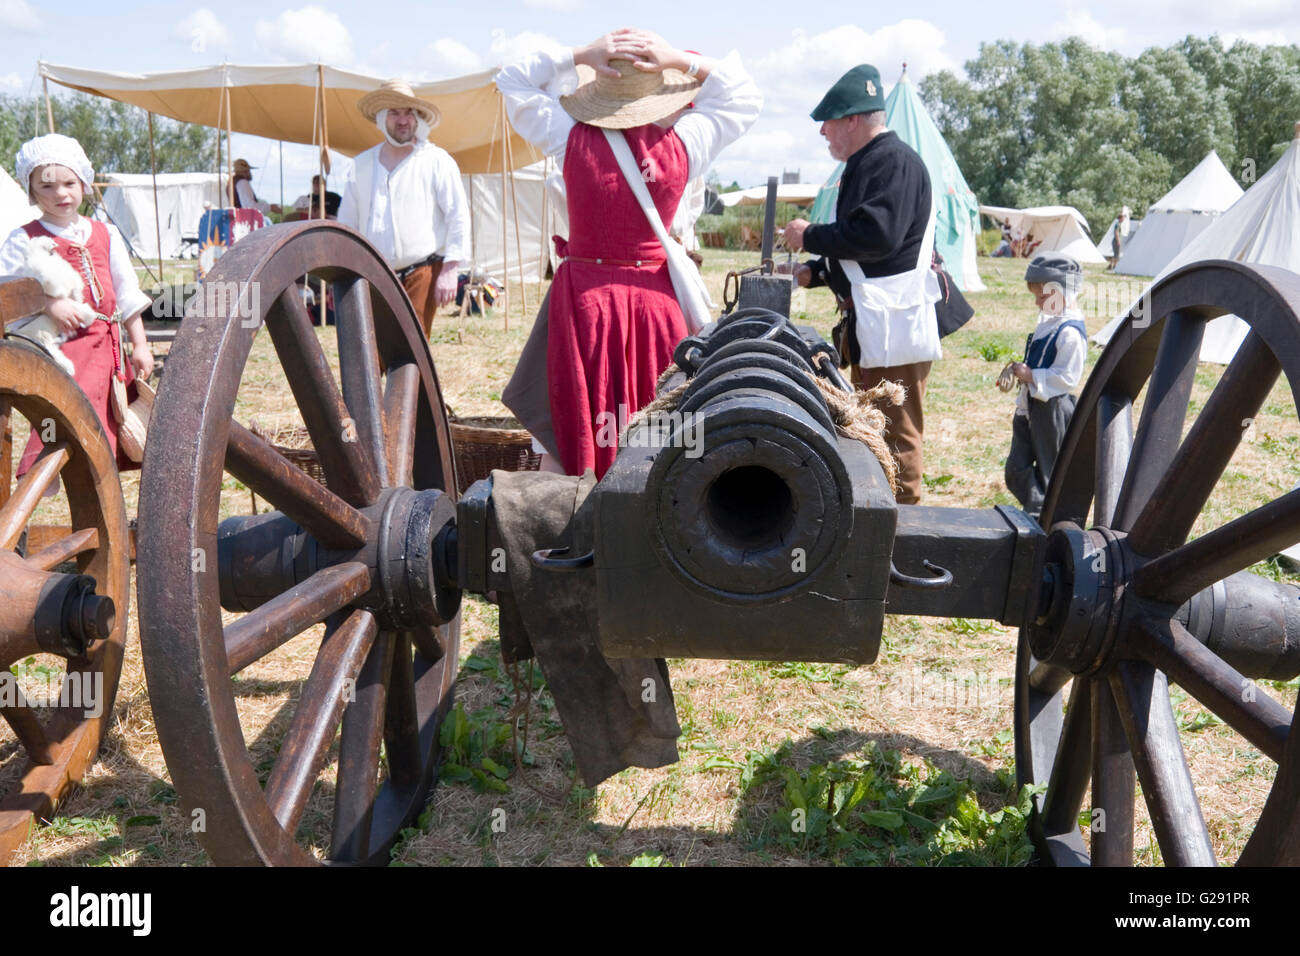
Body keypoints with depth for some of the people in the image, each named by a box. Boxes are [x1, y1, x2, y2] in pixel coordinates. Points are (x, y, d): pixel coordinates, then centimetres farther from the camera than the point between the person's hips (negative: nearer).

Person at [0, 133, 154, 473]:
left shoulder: (105, 234, 12)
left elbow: (127, 293, 13)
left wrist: (140, 345, 9)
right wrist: (47, 302, -21)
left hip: (108, 347, 5)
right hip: (61, 350, -4)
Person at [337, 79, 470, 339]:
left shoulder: (437, 161, 2)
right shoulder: (361, 164, 15)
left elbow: (459, 217, -2)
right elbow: (347, 222, 19)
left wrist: (449, 271, -10)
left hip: (421, 274, -4)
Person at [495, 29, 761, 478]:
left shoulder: (573, 141, -8)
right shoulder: (680, 146, -7)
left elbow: (512, 80, 8)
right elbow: (744, 98, 10)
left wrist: (580, 56, 0)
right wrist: (681, 61, 2)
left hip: (582, 294, 0)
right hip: (654, 295, 1)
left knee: (569, 423, 8)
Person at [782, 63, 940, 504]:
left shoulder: (895, 160, -14)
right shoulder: (864, 165, 18)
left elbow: (877, 236, -27)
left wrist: (810, 236, -14)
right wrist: (811, 272, 12)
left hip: (895, 327, -11)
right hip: (868, 324, 11)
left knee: (896, 439, -5)